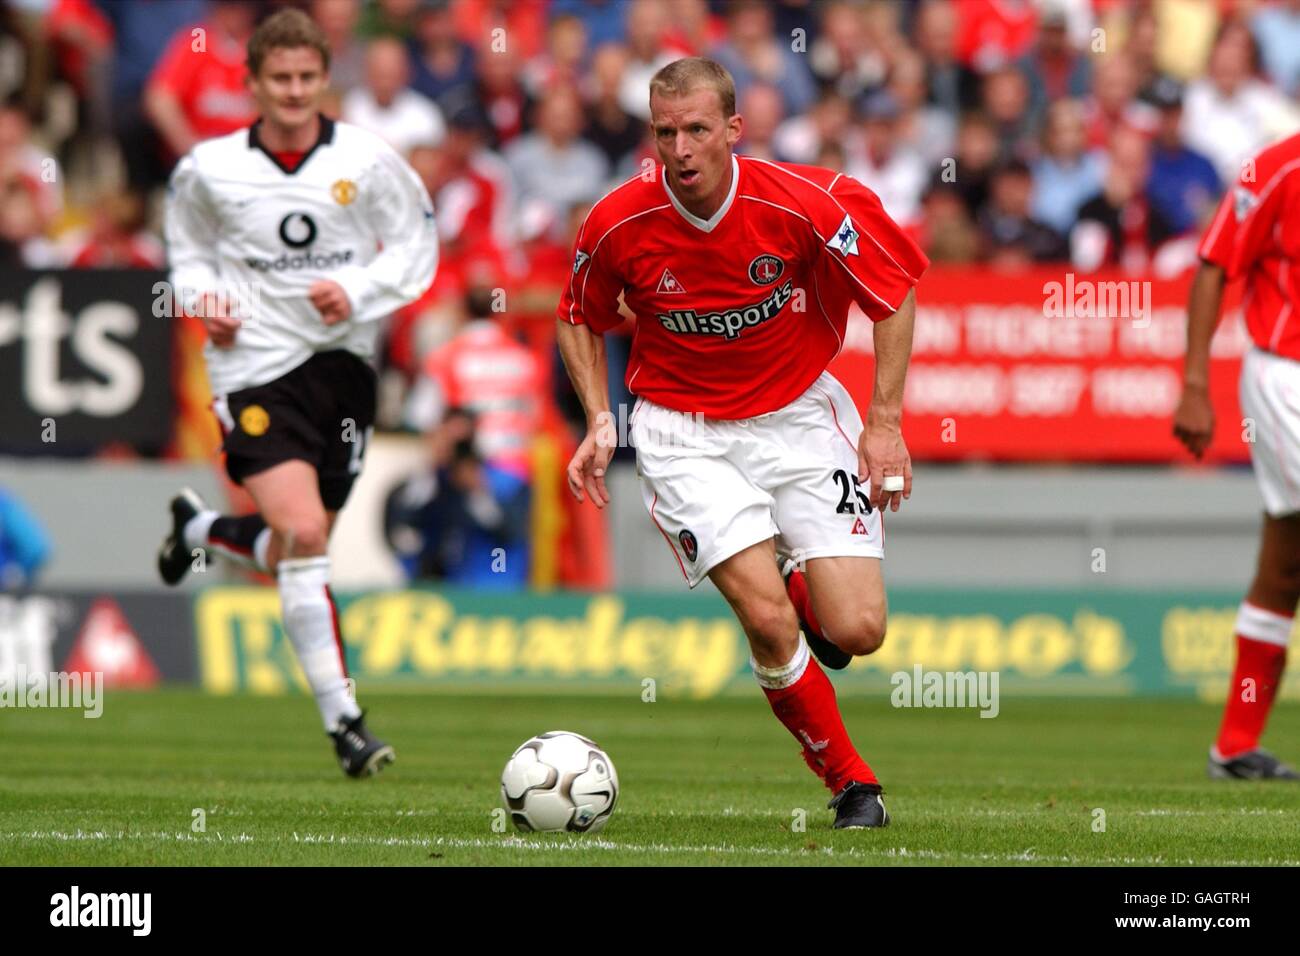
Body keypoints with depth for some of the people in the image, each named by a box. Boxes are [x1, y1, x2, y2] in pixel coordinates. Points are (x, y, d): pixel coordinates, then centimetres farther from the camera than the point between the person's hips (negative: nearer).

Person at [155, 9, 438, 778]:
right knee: (303, 535, -20)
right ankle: (343, 720, -14)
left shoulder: (367, 160, -4)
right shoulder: (209, 169, -3)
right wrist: (204, 301, -6)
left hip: (343, 361, 3)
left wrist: (358, 292, -12)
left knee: (295, 554, 12)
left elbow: (416, 247, 4)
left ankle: (202, 529, 48)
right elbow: (190, 249, 14)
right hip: (255, 365, -3)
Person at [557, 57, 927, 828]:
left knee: (856, 630, -10)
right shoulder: (618, 225, -14)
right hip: (684, 433, 0)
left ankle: (807, 594, 28)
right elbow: (581, 320, 7)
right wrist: (600, 422, -5)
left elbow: (894, 295, -5)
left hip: (798, 414, 0)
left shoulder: (802, 205, -18)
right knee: (766, 616, -20)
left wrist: (885, 422, -8)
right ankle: (851, 781, 2)